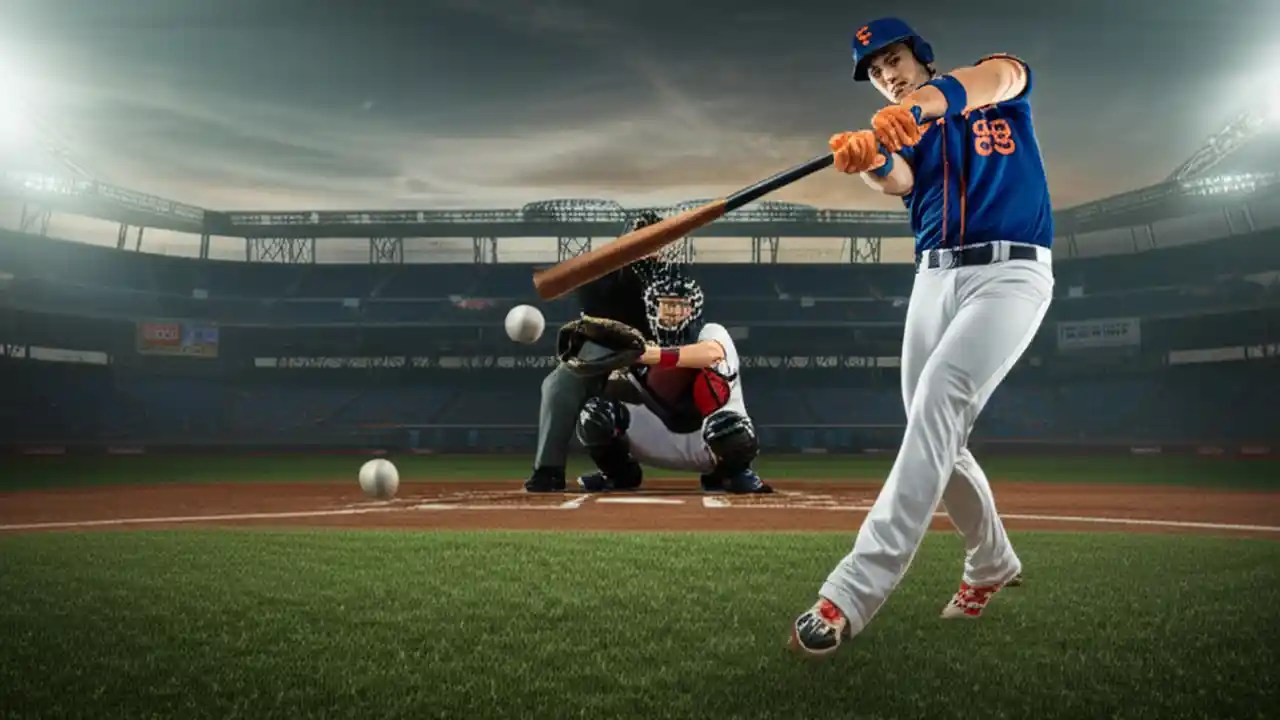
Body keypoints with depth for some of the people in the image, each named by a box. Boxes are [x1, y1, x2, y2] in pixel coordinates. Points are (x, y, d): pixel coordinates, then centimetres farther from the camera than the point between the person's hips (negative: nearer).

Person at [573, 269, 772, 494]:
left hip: (708, 442, -3)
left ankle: (733, 472, -2)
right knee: (596, 414, -17)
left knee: (728, 427, -39)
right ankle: (621, 474, 9)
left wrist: (658, 355, -47)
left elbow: (712, 352, -37)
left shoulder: (710, 332, -10)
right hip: (663, 438, 3)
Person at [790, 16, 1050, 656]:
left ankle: (854, 593, -31)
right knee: (934, 435, 3)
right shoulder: (901, 130, 15)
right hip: (934, 278, 6)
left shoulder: (1001, 94, 7)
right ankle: (991, 563, 29)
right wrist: (867, 161, -35)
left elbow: (1000, 76, -20)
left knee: (936, 404, -24)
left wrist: (929, 99, -42)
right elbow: (897, 180, -10)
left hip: (1010, 273, -5)